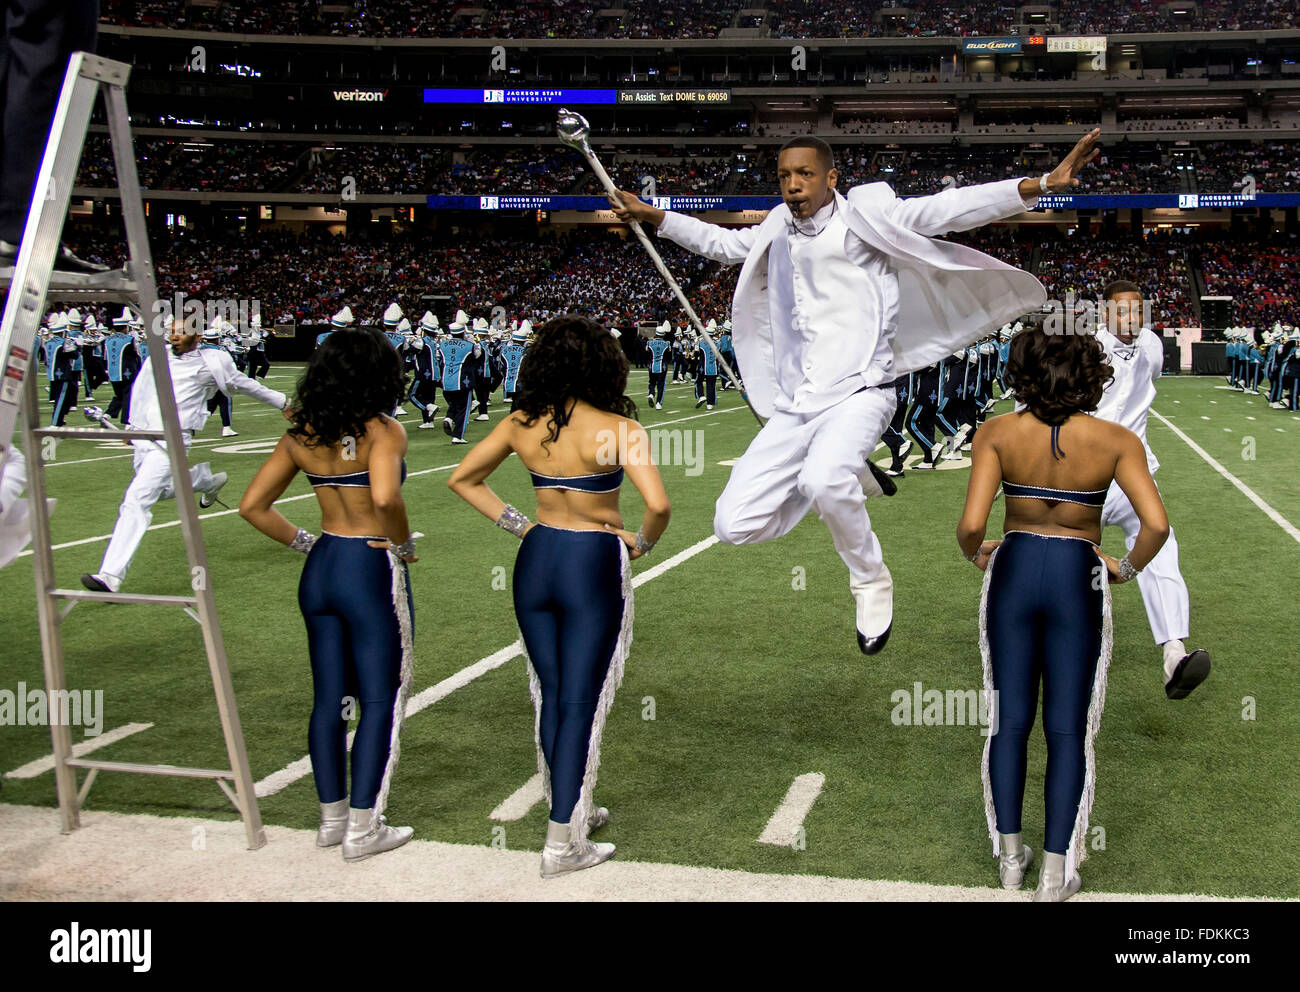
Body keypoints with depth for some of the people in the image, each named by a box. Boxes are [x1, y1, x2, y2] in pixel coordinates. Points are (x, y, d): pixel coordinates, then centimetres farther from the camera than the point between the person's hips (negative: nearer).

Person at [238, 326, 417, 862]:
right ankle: (363, 829, 11)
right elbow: (385, 497, -32)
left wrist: (301, 541, 11)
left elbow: (253, 505, 5)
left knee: (329, 698, 16)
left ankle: (331, 818, 27)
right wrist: (403, 544, -15)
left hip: (320, 570, 7)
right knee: (381, 700, 6)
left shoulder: (301, 435, 4)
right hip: (372, 572, -6)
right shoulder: (382, 430, -15)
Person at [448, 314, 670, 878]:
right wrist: (642, 544, -4)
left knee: (551, 696, 17)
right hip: (594, 568, -5)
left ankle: (572, 809, 33)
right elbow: (658, 505, -24)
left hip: (536, 560, 5)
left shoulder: (521, 424, -1)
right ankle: (562, 843, 8)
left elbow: (462, 479, 9)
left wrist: (516, 524, 9)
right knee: (581, 703, 3)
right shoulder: (617, 428, -16)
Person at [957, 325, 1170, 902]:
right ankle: (1054, 875, 14)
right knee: (1068, 731, 9)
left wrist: (975, 553, 4)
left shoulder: (996, 433, -11)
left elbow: (971, 525, -18)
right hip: (1077, 580, -1)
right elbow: (1156, 525, -19)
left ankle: (1009, 856, 24)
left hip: (1013, 572, 1)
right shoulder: (1116, 441, -11)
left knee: (1009, 719, 14)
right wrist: (1127, 569, 0)